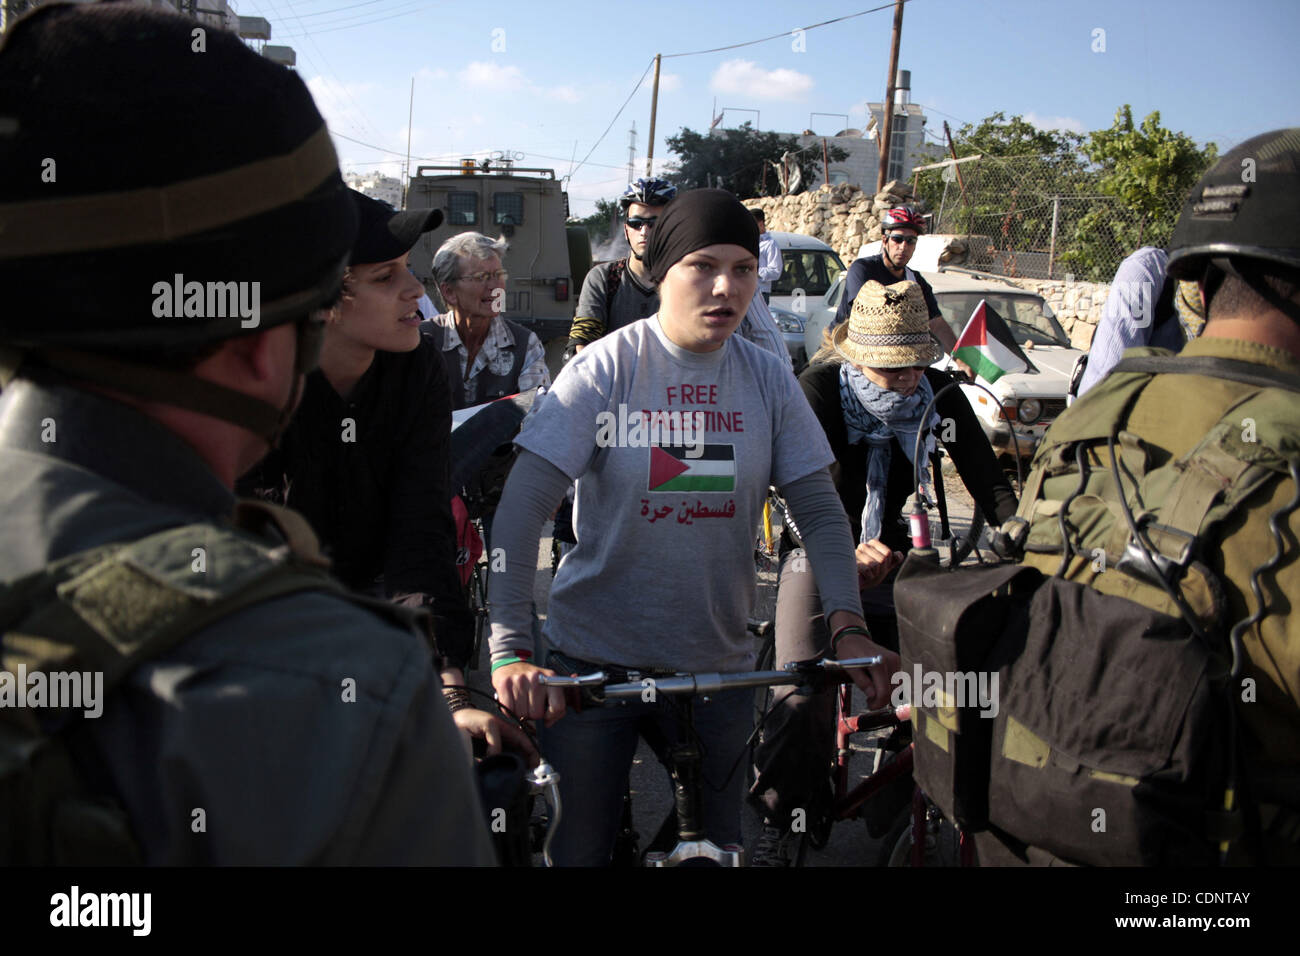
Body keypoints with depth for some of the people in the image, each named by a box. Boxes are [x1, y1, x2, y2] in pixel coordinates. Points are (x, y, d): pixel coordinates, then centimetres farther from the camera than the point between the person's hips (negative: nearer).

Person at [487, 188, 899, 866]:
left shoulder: (768, 379, -1)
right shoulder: (604, 369, -11)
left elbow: (819, 509, 0)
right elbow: (522, 507, -18)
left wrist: (849, 624, -15)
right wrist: (510, 649, -27)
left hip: (720, 661, 3)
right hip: (594, 656, -3)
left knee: (717, 845, 15)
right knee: (577, 850, 7)